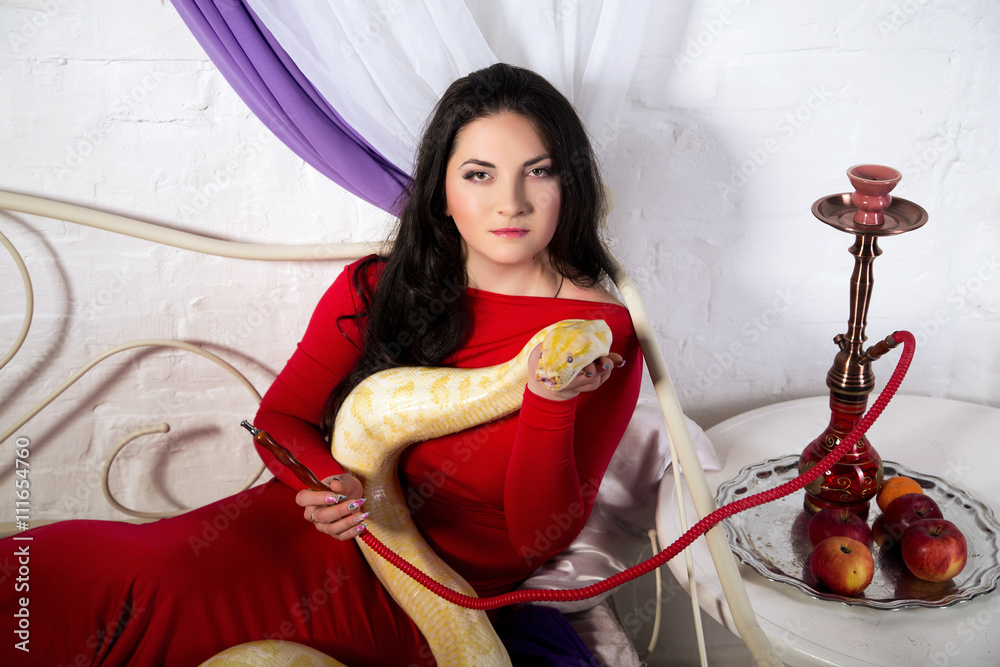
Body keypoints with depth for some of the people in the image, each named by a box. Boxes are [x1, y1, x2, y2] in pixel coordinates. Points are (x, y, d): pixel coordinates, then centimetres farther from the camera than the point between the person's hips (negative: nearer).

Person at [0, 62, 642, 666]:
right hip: (331, 529, 4)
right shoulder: (377, 288, 5)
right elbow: (281, 417, 9)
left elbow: (541, 539, -5)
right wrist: (331, 484, -13)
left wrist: (550, 402, -22)